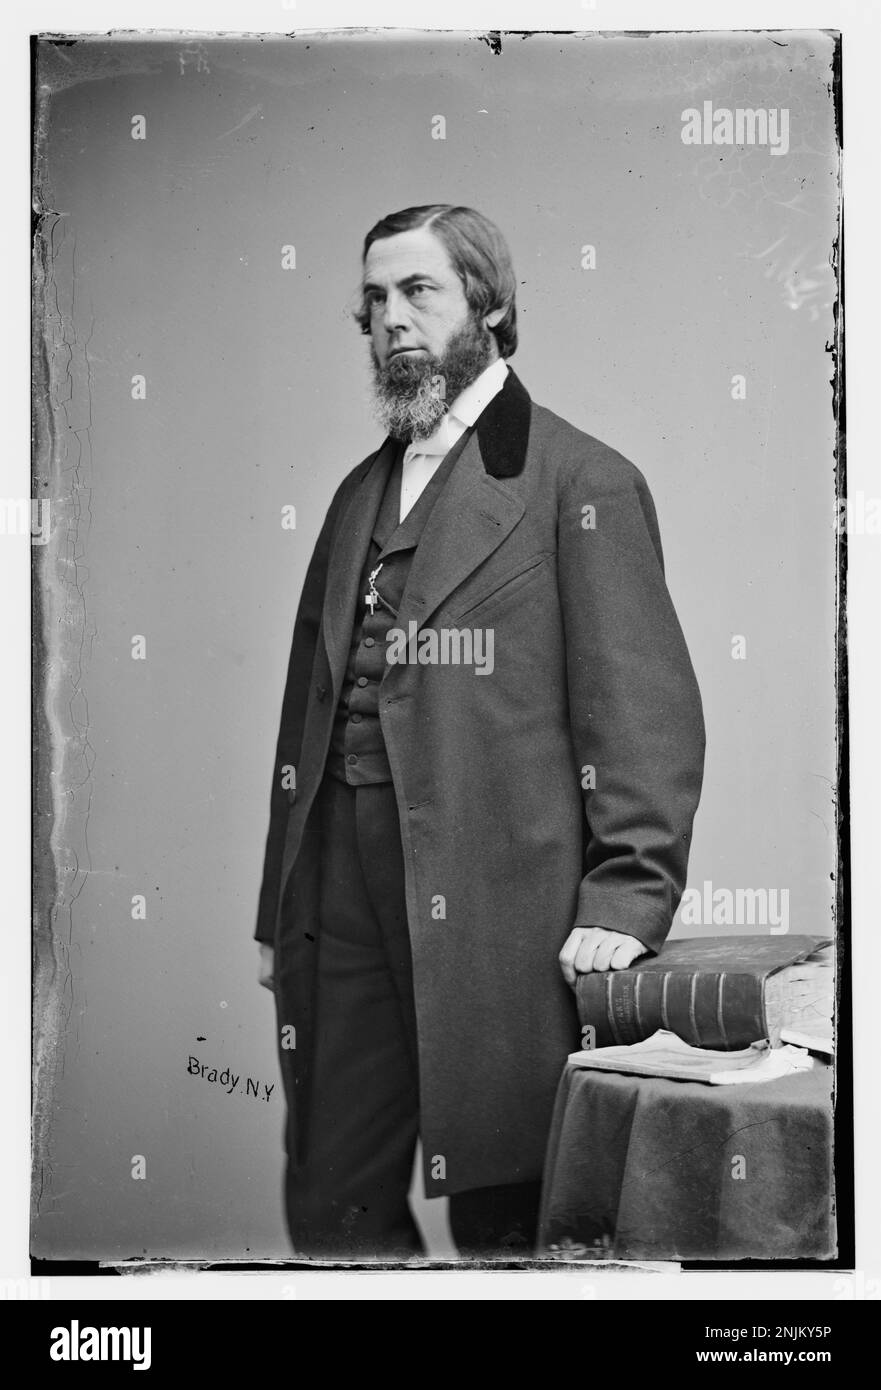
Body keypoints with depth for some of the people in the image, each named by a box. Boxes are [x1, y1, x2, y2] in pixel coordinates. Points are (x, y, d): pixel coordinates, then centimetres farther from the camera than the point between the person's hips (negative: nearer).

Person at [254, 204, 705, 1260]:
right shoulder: (359, 494, 18)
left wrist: (628, 897, -17)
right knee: (333, 1213, 10)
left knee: (503, 1219, 4)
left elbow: (644, 704, -8)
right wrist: (279, 912, 16)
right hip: (342, 886, 6)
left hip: (494, 898, -6)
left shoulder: (581, 481, -2)